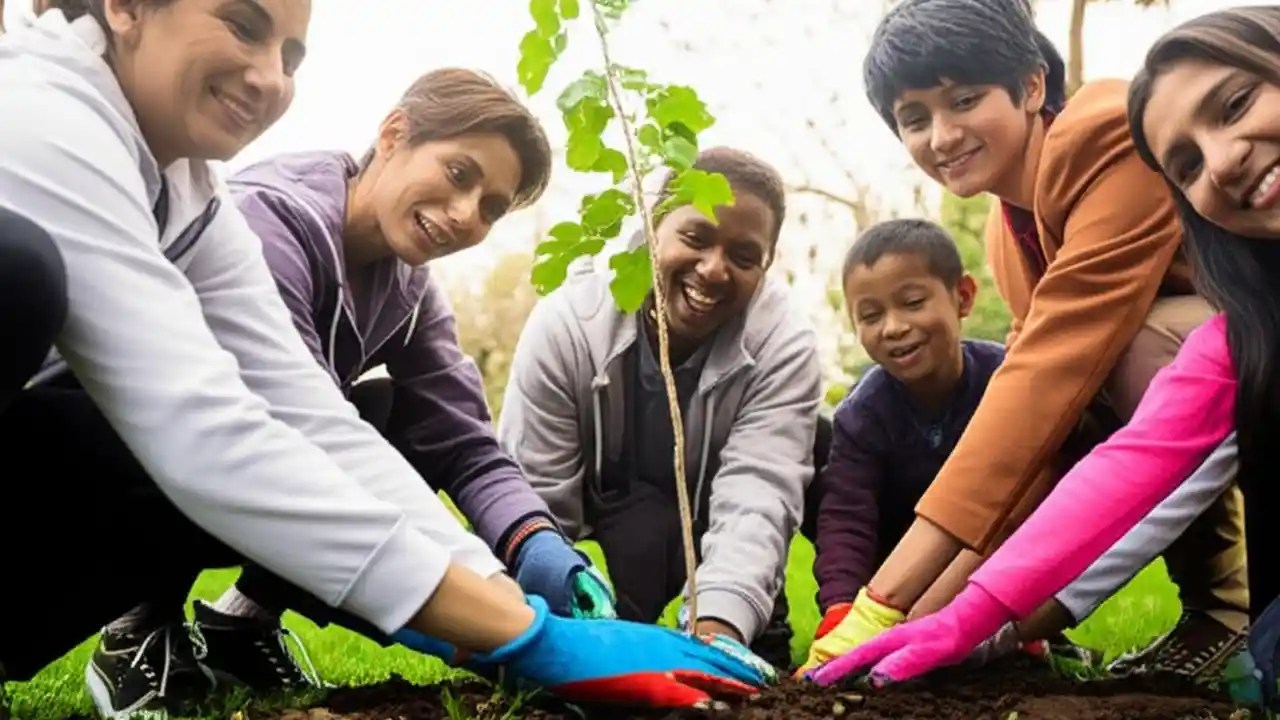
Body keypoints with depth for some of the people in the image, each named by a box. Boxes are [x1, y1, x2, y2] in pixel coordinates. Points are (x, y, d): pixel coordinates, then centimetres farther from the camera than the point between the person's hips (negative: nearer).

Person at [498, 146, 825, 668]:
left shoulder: (785, 346, -22)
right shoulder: (566, 323, -22)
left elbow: (756, 501, -34)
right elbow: (533, 500, -23)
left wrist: (719, 626, -51)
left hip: (704, 531, 0)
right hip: (605, 522, 1)